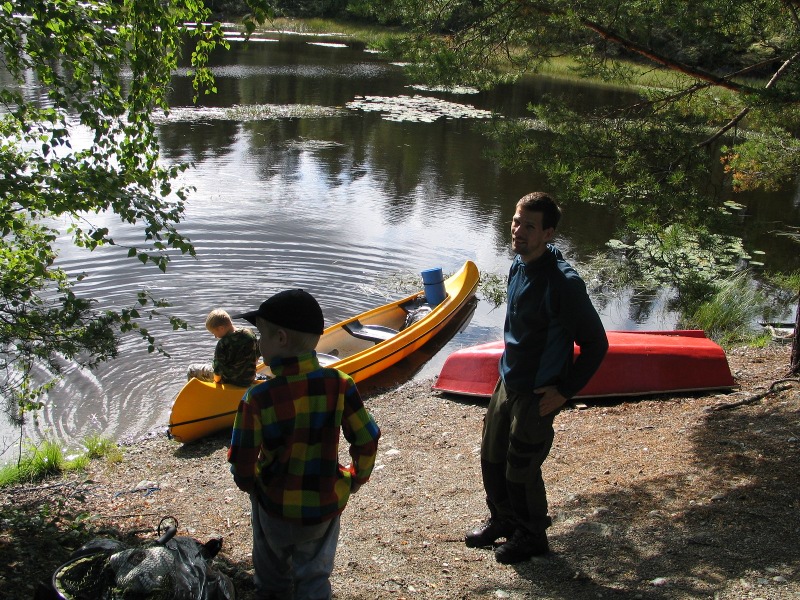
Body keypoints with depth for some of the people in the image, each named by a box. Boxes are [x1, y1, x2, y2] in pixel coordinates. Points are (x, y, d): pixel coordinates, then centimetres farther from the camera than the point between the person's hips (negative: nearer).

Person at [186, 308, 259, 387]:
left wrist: (216, 380, 2)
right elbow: (256, 358, 5)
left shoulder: (223, 344, -25)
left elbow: (217, 371, -18)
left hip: (230, 381, -6)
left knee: (192, 370, 11)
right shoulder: (250, 333, -8)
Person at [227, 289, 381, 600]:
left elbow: (242, 466, -18)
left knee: (272, 573, 27)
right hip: (326, 504, 2)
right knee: (314, 574, 24)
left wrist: (250, 484, 5)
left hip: (275, 504, -1)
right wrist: (357, 476, 9)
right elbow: (367, 440, -9)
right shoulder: (339, 385, -17)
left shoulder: (257, 400, -23)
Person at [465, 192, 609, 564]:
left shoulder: (562, 282, -26)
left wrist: (565, 391, -16)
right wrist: (510, 365, 15)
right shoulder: (519, 265, -1)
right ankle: (503, 520, 42)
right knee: (491, 457, 19)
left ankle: (532, 536, 31)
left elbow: (595, 343, -20)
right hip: (508, 381, 8)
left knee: (521, 470, 6)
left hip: (538, 394, -8)